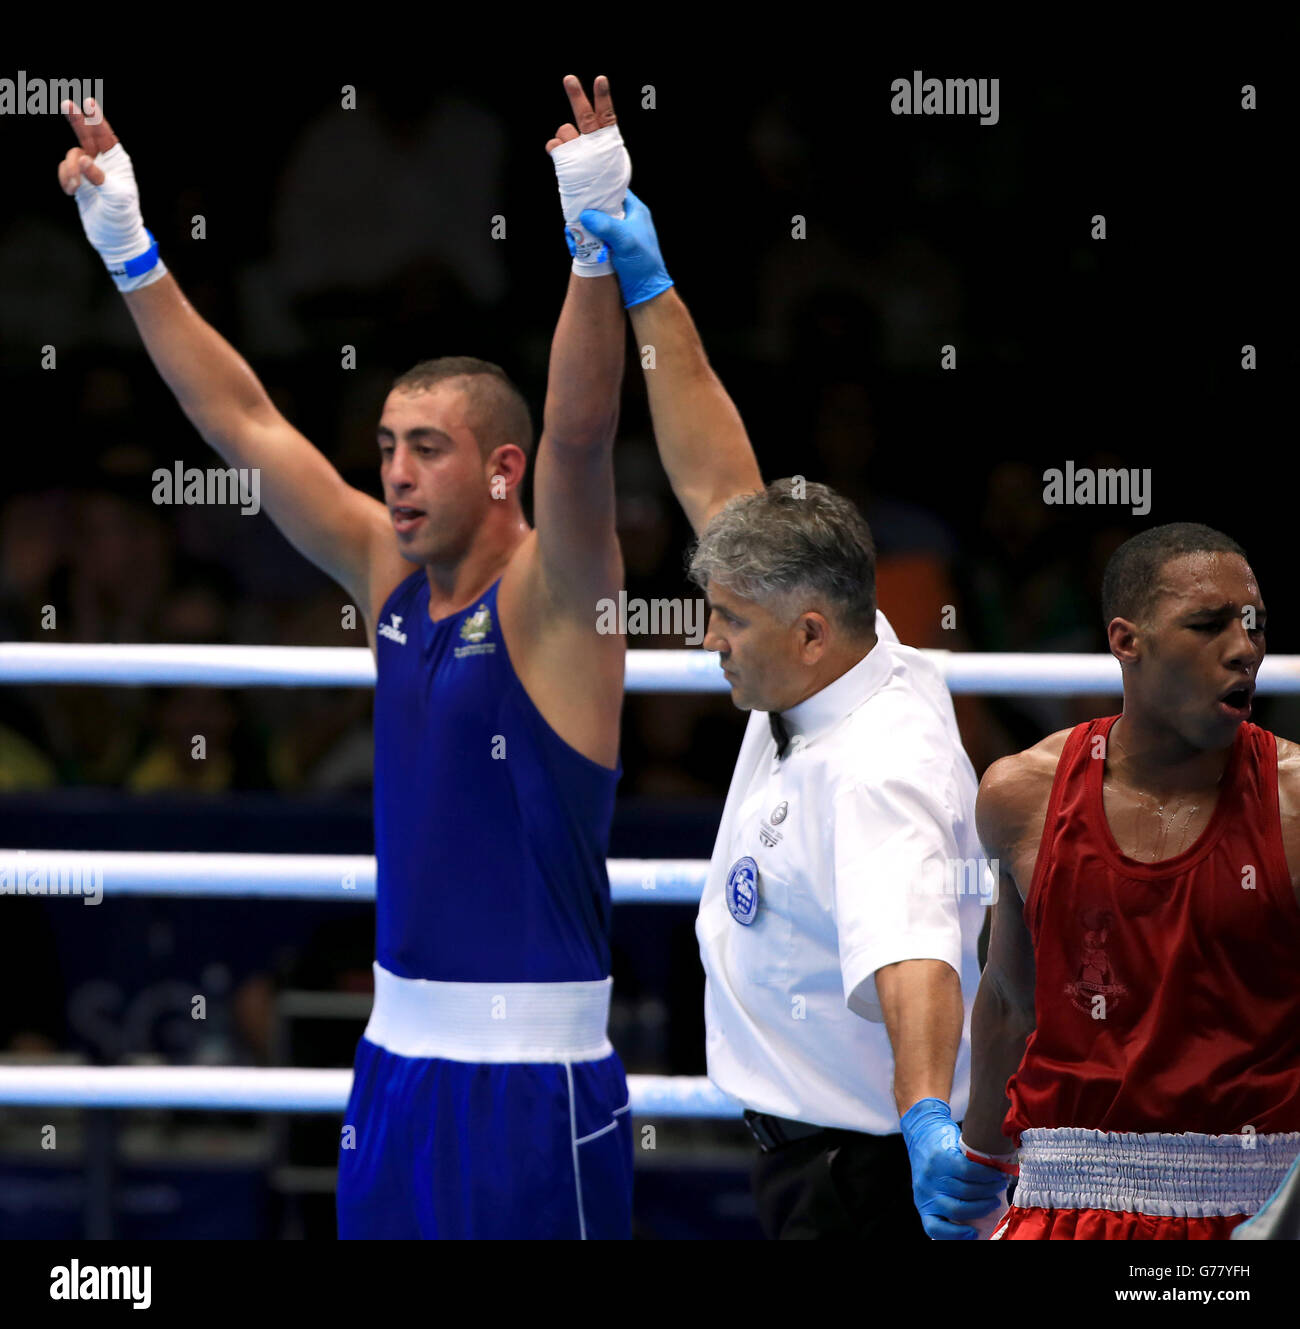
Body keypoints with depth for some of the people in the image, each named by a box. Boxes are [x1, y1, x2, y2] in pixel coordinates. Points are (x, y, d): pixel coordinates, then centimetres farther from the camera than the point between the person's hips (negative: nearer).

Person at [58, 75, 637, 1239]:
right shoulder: (389, 575, 9)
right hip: (398, 1055, 7)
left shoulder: (550, 599, -8)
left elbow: (579, 436, -25)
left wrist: (597, 242, -38)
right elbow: (245, 423, 13)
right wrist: (130, 250, 11)